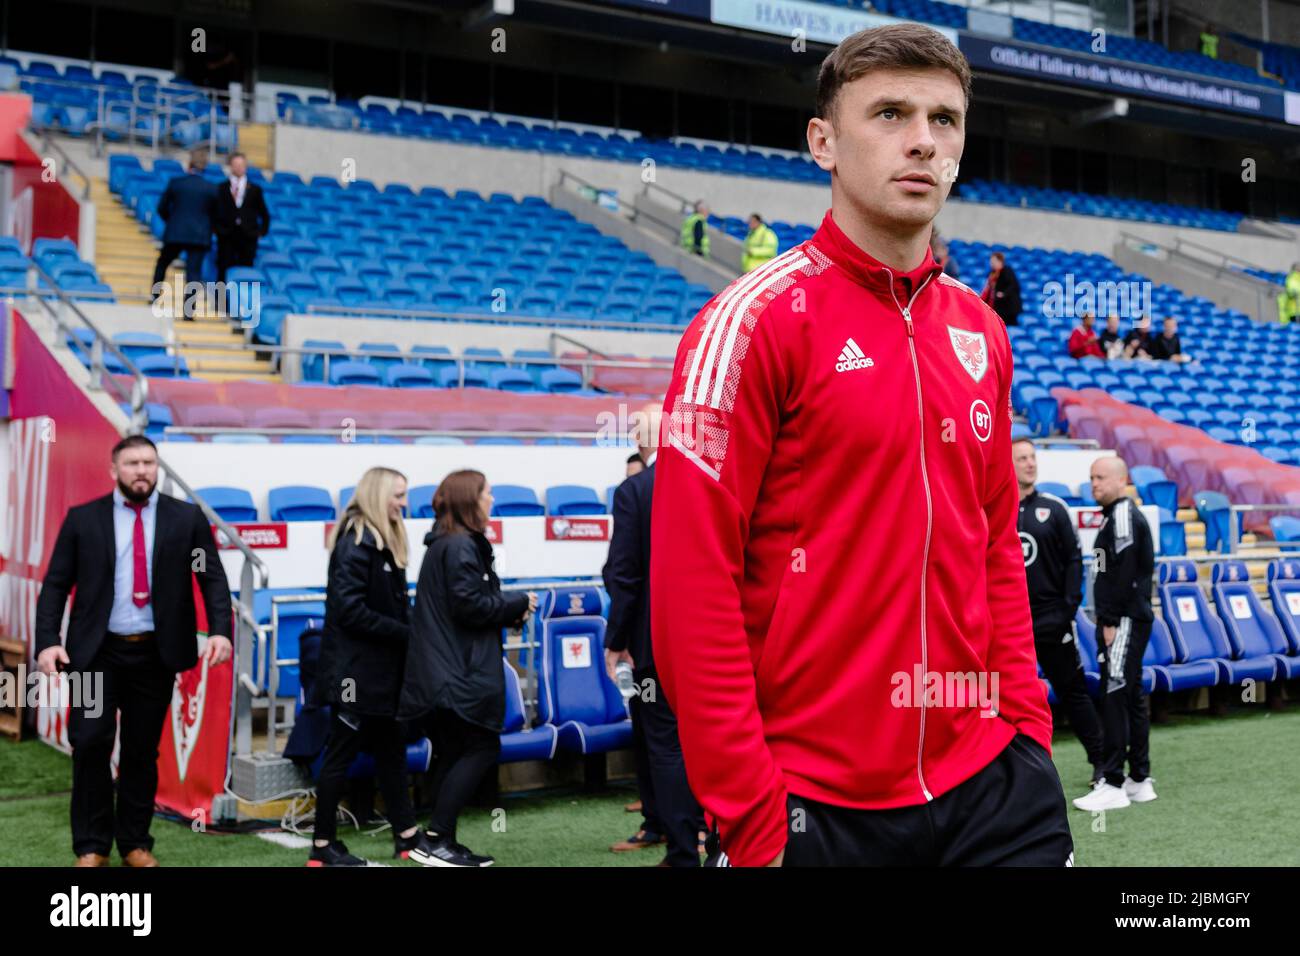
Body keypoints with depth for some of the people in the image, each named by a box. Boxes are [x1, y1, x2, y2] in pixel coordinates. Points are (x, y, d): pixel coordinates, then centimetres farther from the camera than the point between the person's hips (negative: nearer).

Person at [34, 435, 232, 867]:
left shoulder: (187, 518, 4)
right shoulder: (82, 519, 3)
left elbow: (213, 579, 1)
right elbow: (55, 585, 3)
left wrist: (220, 630, -15)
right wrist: (47, 642, -10)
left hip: (155, 654, 1)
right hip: (96, 652, 0)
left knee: (142, 751, 8)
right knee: (90, 743, -5)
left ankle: (135, 843, 21)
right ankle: (91, 845, 10)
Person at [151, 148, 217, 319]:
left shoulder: (175, 183, -3)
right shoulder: (211, 188, -3)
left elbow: (162, 208, 4)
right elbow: (215, 214, 6)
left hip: (174, 233, 0)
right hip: (200, 235, 0)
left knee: (162, 264, 20)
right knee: (194, 271, -1)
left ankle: (156, 299, 23)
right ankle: (189, 310, -9)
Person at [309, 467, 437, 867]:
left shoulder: (382, 542, 13)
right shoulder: (356, 542, -16)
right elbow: (348, 609, -22)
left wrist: (408, 631, -4)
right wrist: (406, 634, -18)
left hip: (380, 670, 9)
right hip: (356, 670, -9)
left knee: (390, 751, 14)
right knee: (341, 755, 1)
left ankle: (407, 836, 22)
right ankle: (323, 847, 11)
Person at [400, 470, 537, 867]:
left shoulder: (442, 544, 18)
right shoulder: (461, 546, -14)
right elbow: (471, 605, -19)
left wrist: (510, 607, 5)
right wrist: (519, 604, -6)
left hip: (445, 668, 10)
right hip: (460, 670, -10)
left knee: (453, 753, 12)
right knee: (482, 747, -6)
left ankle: (441, 844, 16)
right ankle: (437, 841, -8)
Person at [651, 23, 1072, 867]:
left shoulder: (982, 331, 9)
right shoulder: (755, 320, -10)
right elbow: (691, 582, -14)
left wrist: (1025, 720, 5)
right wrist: (751, 821, -14)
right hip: (815, 802, -5)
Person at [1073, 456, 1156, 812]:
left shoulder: (1123, 514, -12)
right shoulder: (1117, 514, 19)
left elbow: (1122, 572, -20)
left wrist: (1110, 621, -20)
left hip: (1124, 622, -11)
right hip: (1124, 621, 11)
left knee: (1115, 698, -10)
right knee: (1131, 697, 13)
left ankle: (1113, 785, -9)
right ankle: (1140, 779, 19)